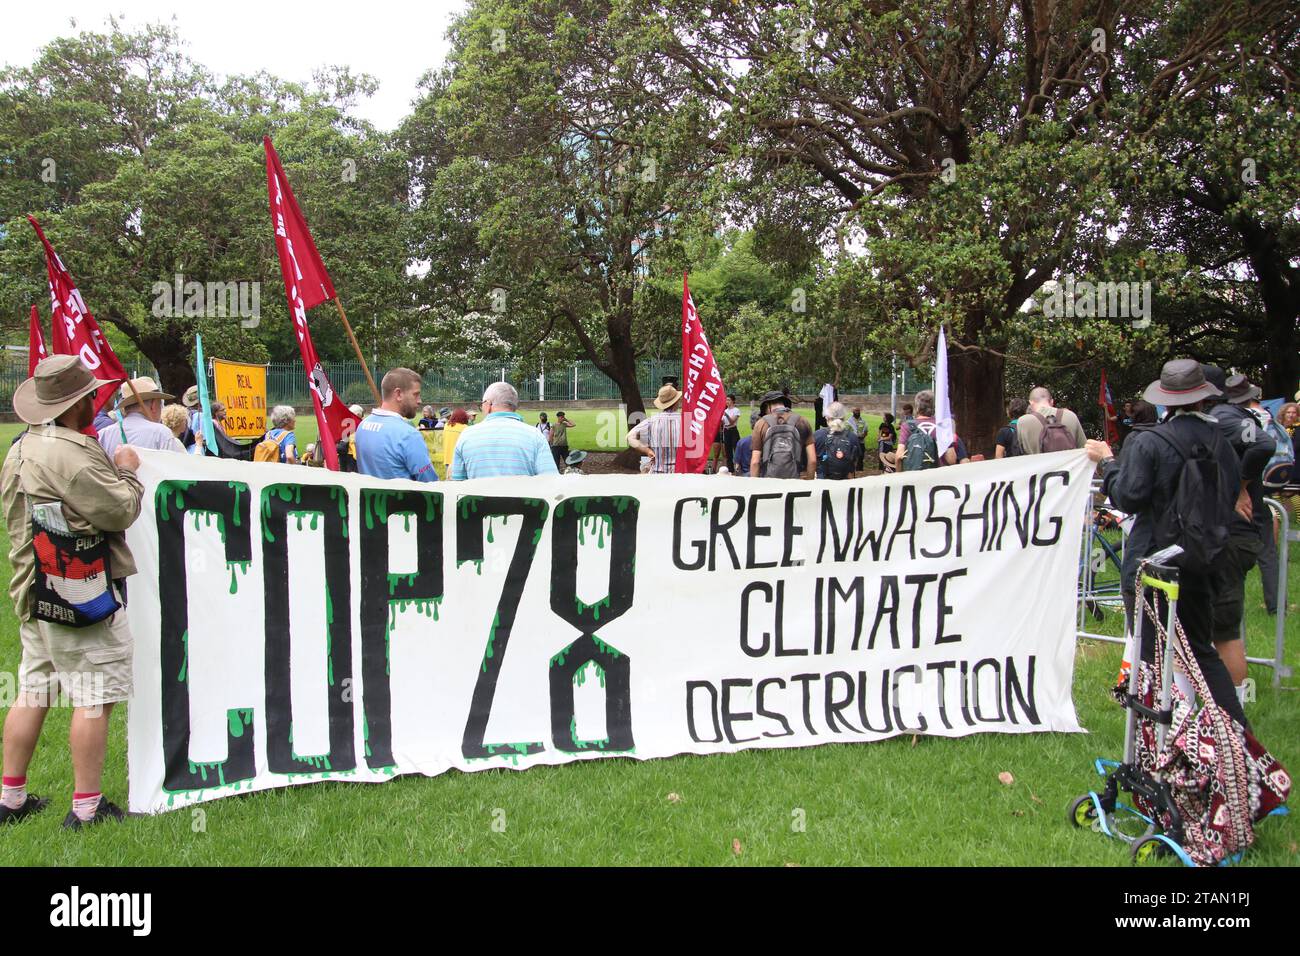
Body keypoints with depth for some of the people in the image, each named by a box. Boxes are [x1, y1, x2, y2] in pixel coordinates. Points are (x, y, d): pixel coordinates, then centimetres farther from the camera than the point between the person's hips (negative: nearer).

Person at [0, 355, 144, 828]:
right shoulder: (71, 453, -20)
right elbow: (121, 510, -18)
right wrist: (127, 471, 0)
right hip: (82, 594, -10)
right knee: (94, 697, -2)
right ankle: (86, 806, 4)